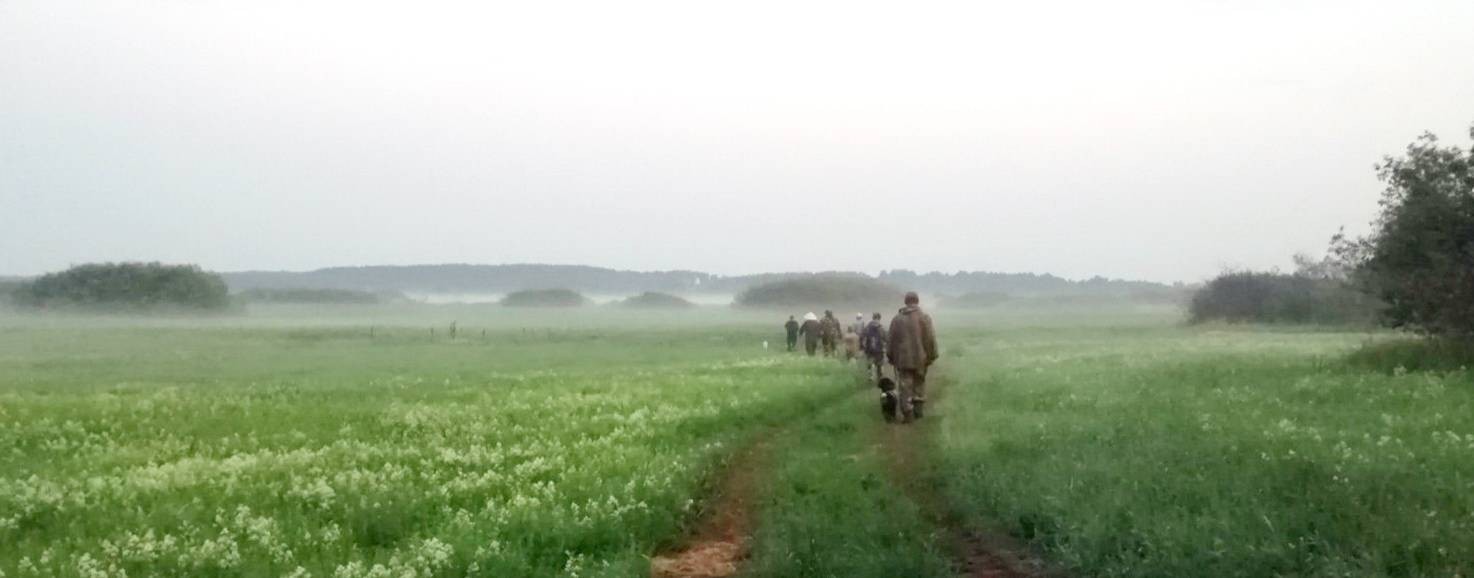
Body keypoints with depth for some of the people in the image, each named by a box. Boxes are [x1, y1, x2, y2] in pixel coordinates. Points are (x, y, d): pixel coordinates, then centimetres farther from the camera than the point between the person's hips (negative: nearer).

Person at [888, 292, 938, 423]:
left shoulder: (896, 318, 3)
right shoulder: (924, 317, -4)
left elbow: (891, 340, 6)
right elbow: (931, 339, -7)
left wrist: (891, 357, 15)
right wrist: (931, 357, 1)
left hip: (903, 359, 1)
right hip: (920, 358, -1)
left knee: (905, 387, 3)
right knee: (919, 384, 15)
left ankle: (907, 413, 0)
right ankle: (918, 409, 17)